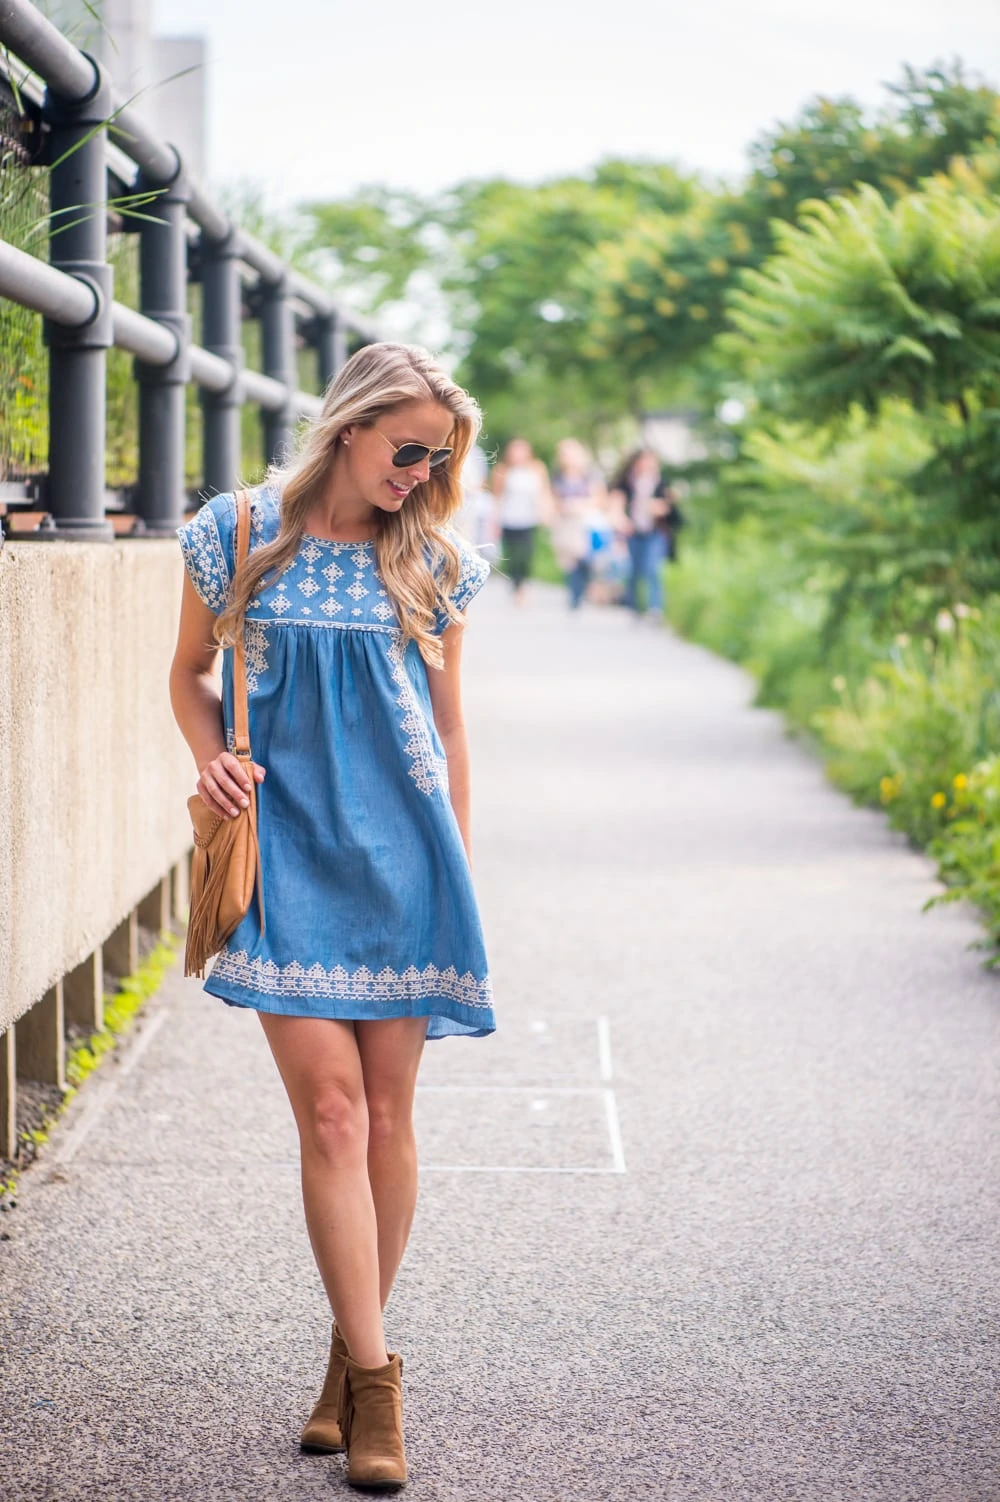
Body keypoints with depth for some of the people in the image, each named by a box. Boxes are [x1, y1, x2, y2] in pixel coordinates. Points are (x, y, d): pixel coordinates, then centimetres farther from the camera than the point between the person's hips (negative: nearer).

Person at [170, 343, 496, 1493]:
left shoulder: (430, 560, 6)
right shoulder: (239, 534, 2)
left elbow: (448, 724, 13)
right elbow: (189, 674, 14)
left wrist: (459, 868, 13)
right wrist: (210, 757, -6)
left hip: (400, 847, 2)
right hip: (286, 842, -2)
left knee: (385, 1110, 4)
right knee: (330, 1106, -10)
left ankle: (354, 1351, 19)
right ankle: (373, 1377, -6)